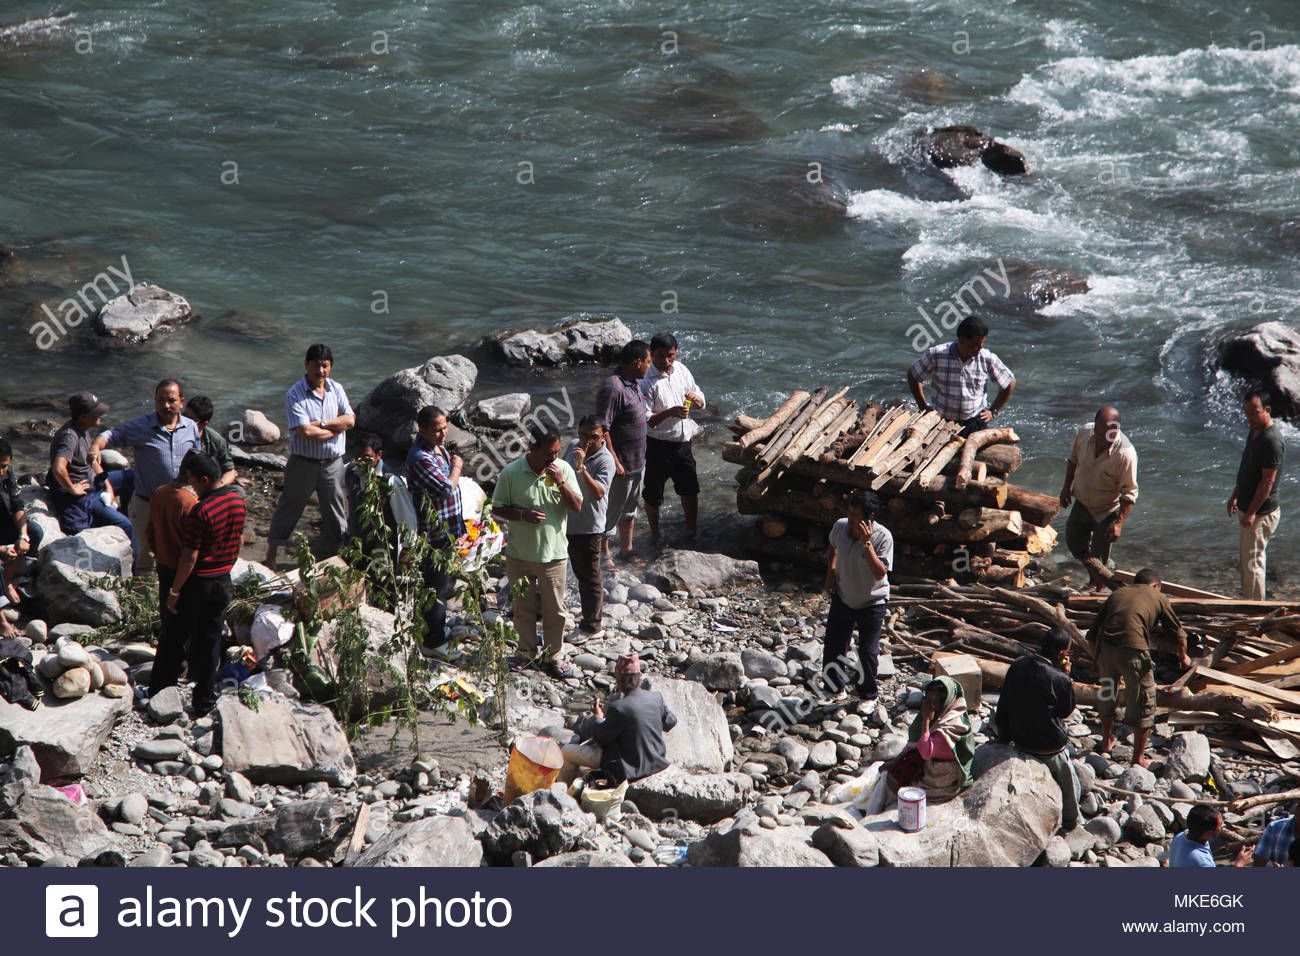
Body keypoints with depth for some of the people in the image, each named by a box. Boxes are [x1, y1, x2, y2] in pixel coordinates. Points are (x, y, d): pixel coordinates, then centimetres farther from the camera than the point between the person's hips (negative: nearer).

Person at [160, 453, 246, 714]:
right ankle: (204, 698, 16)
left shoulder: (201, 511, -23)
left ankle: (160, 686, 23)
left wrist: (174, 590, -13)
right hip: (223, 580, 6)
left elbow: (190, 557, -21)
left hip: (197, 582, -6)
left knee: (176, 636, 11)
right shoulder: (238, 500, -2)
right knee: (210, 638, 12)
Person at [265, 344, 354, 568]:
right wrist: (335, 429, -12)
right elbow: (306, 432, -22)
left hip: (333, 463, 4)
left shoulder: (336, 389, 4)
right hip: (303, 463, -4)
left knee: (336, 514, 9)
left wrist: (320, 424, -17)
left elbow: (350, 420, -7)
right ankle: (271, 553, 22)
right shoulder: (294, 395, -13)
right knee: (290, 509, 7)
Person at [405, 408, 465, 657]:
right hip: (436, 534, -10)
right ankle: (434, 643, 8)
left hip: (449, 530, 10)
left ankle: (437, 630, 36)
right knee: (437, 588, -1)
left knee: (445, 583, 21)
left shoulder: (438, 446, 8)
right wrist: (456, 466, -13)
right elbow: (447, 488, -28)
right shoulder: (420, 458, -25)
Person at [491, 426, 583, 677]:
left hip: (553, 552, 0)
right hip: (519, 553, 0)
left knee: (554, 608, 9)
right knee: (523, 605, 14)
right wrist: (522, 514, -21)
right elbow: (497, 508, -4)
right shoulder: (511, 473, -11)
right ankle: (527, 650, 32)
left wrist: (560, 483, -23)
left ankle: (555, 654, 25)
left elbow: (577, 508, -8)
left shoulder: (564, 469, -7)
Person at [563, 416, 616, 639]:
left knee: (589, 576, 2)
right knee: (580, 571, 22)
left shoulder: (605, 460, -22)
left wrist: (581, 468, -45)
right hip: (568, 522, 7)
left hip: (589, 526, -7)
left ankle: (592, 626, 14)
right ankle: (597, 604, 42)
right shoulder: (573, 446, 0)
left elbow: (598, 493, -37)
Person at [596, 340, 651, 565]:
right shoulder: (612, 388, -26)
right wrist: (614, 462, -25)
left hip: (637, 461, 10)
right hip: (621, 464, -10)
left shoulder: (633, 382, 5)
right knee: (611, 511, 4)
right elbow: (603, 429, -27)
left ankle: (626, 549, 36)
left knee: (629, 507, 22)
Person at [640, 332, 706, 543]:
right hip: (658, 445, -6)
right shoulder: (646, 381, -18)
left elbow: (701, 404, 12)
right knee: (653, 494, 6)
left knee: (690, 488, 16)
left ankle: (692, 532, 33)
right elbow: (645, 420, -20)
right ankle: (655, 535, 26)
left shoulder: (681, 370, 1)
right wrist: (670, 412, -35)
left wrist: (695, 398, -12)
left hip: (683, 441, 6)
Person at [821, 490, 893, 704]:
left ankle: (868, 696, 24)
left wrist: (867, 544, -38)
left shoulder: (882, 537, -25)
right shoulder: (840, 526, -13)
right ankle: (834, 689, 33)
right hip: (842, 597, 4)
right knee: (833, 646, 11)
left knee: (868, 652, 2)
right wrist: (830, 572, 0)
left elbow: (880, 573, -32)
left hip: (872, 603, -4)